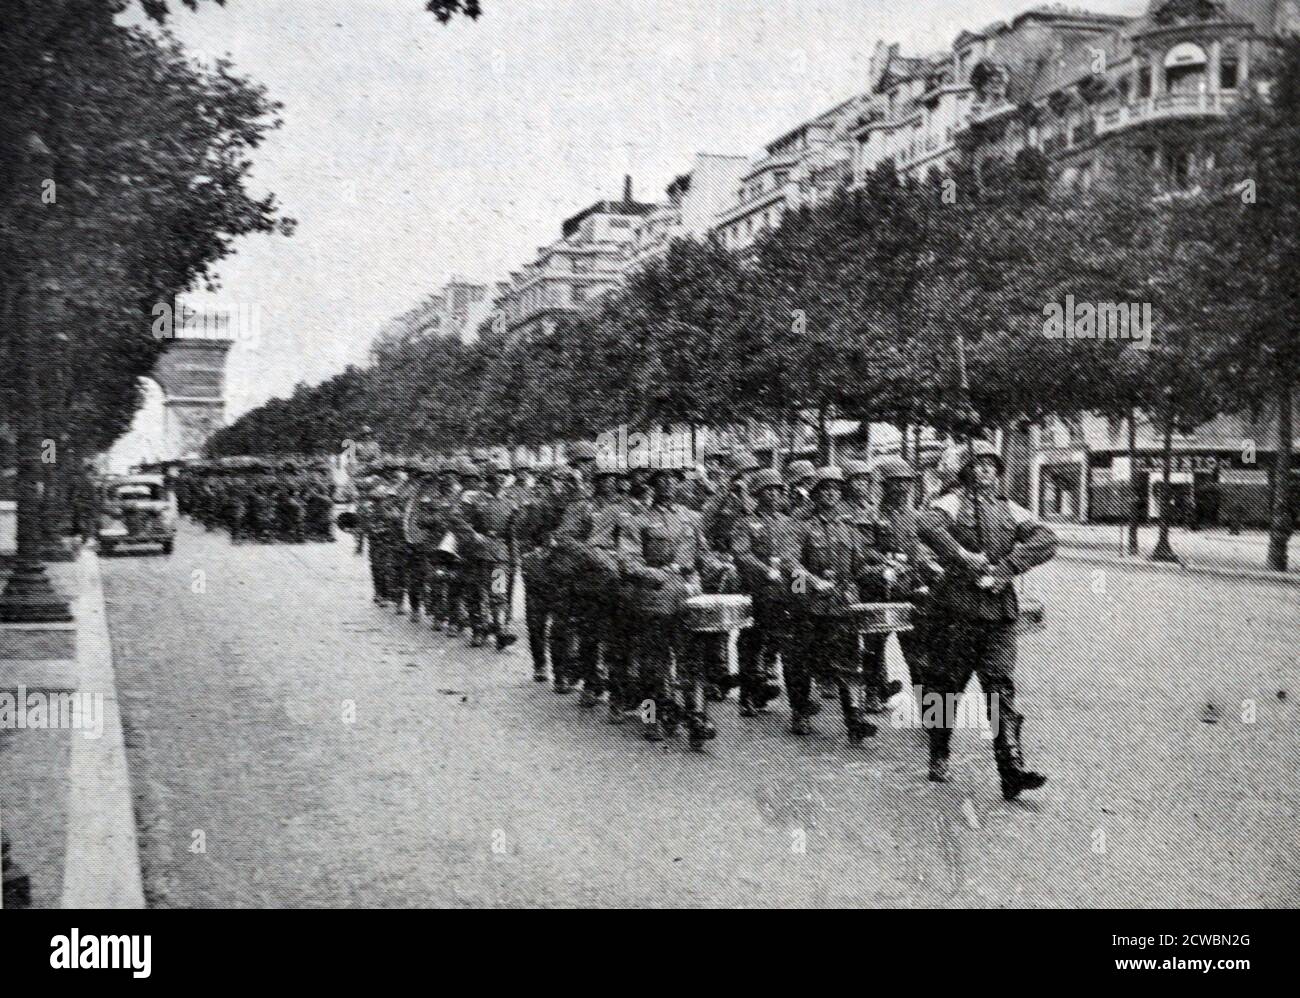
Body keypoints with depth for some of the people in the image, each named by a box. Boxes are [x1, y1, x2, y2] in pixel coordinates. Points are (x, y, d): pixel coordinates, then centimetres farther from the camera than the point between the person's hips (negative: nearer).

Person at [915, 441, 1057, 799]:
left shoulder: (1011, 510, 16)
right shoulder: (954, 502, 2)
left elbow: (1046, 540, 3)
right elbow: (927, 525, -19)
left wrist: (1007, 566, -10)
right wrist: (963, 556, -21)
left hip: (1000, 611, 3)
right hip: (958, 608, -3)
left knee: (1001, 687, -4)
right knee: (946, 683, 5)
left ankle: (1012, 770, -10)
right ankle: (939, 757, 23)